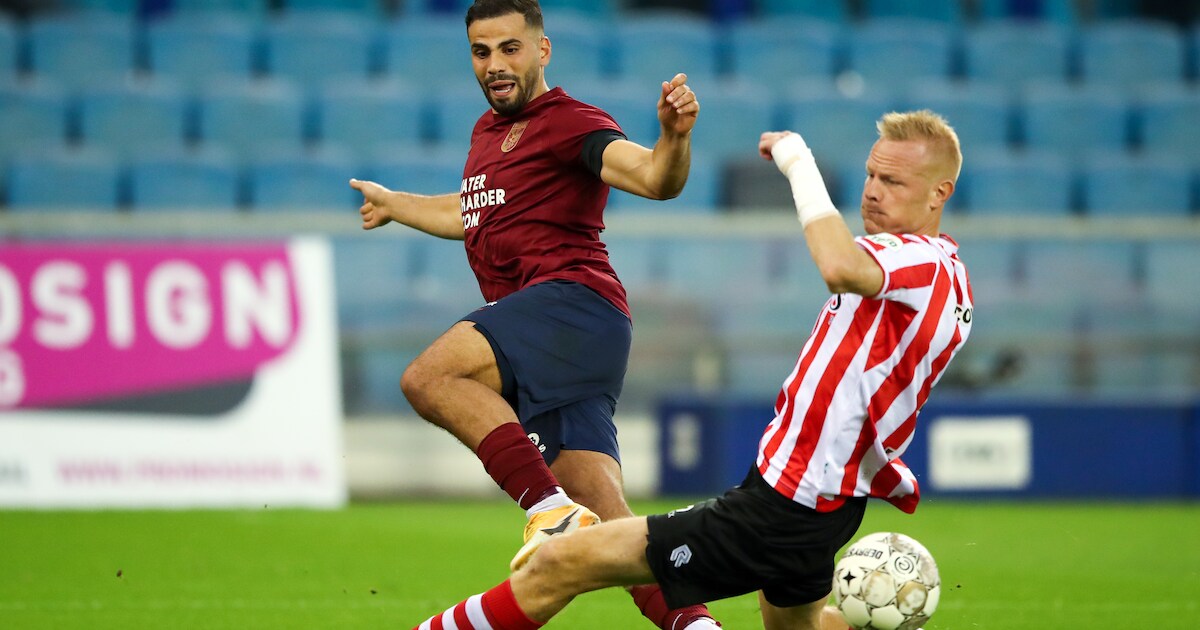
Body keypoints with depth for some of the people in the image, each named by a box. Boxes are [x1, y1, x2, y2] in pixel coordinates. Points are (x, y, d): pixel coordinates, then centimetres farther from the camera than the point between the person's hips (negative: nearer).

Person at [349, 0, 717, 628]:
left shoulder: (569, 122, -1)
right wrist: (393, 205, 62)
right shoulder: (488, 130, 26)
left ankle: (551, 507, -32)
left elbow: (654, 178, -18)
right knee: (606, 523, -5)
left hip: (571, 299, -8)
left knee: (429, 377, -27)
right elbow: (474, 214, 46)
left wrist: (674, 136, -39)